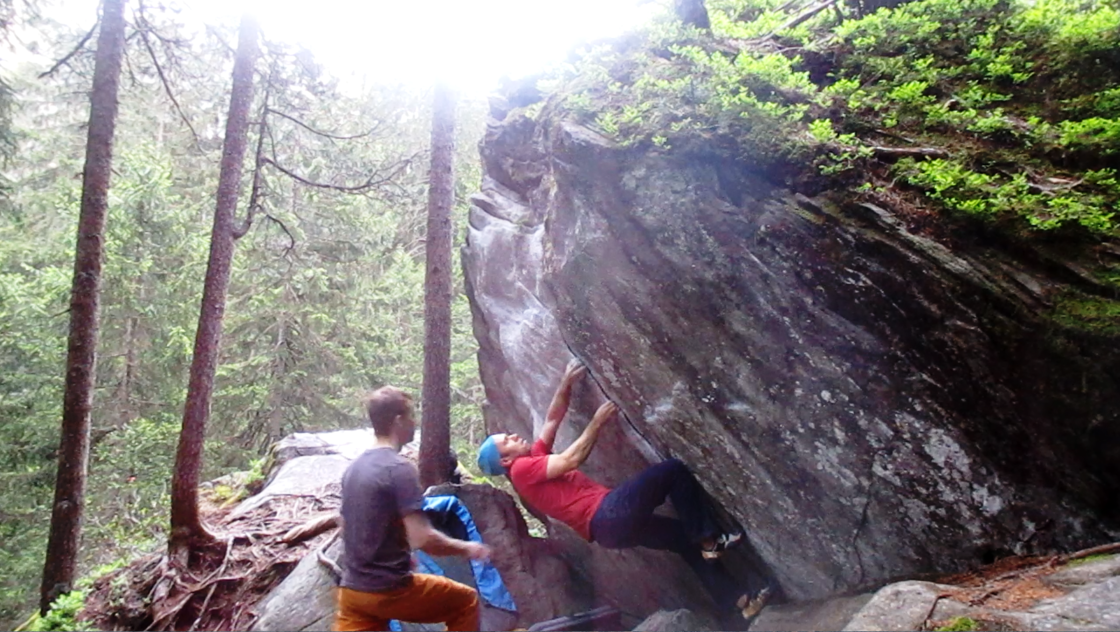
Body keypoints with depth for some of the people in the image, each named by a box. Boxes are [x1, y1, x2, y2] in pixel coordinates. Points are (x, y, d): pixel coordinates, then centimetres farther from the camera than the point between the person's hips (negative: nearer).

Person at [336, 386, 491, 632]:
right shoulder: (400, 469, -17)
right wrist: (466, 548, -5)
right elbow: (423, 539, -23)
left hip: (352, 589, 7)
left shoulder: (354, 468, 8)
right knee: (466, 601, 15)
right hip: (389, 589, -7)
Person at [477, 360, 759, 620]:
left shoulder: (532, 460, 23)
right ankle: (710, 539, -6)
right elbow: (571, 460, -12)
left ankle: (739, 601, 17)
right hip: (608, 516, -10)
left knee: (686, 539, 13)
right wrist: (597, 422, -5)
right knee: (673, 470, -10)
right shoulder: (522, 469, -4)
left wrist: (567, 382, 14)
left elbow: (553, 419, 25)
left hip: (610, 527, 10)